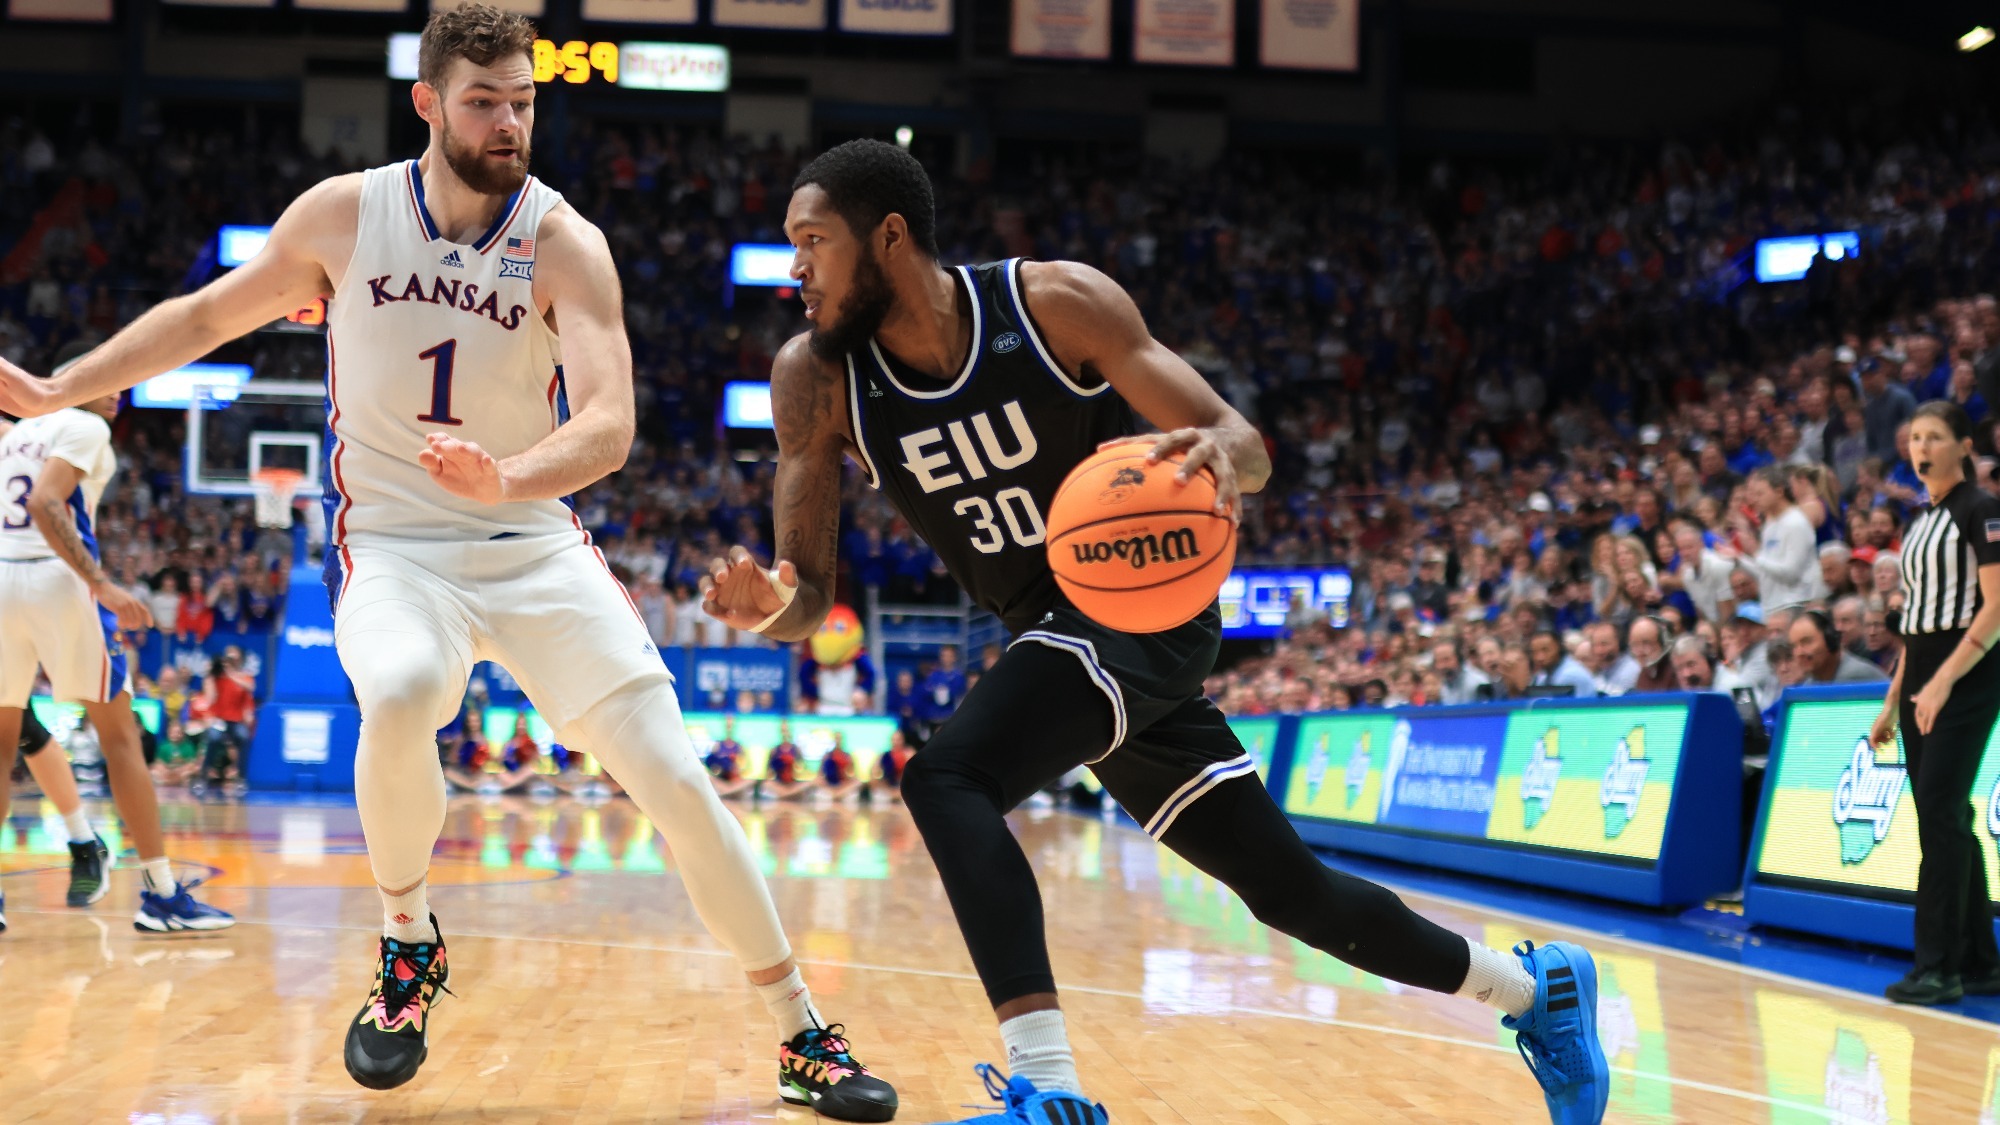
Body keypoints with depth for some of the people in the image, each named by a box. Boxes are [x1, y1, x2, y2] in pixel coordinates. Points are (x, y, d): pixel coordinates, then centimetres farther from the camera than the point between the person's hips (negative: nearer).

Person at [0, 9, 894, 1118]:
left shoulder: (565, 243, -10)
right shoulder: (344, 213, -4)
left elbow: (608, 424, -23)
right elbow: (207, 316, 12)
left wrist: (505, 479, -42)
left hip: (534, 543, 0)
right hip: (390, 546, 0)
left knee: (673, 776, -10)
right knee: (399, 694, -35)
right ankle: (407, 946, -7)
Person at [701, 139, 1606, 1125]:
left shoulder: (1053, 302, -18)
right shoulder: (816, 377, -8)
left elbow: (1244, 445, -17)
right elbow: (809, 595, -10)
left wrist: (1218, 453, -41)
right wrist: (765, 603, -34)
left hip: (1145, 606, -6)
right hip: (1056, 636, 6)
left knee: (945, 780, -30)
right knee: (1287, 890, 13)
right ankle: (1533, 984, 33)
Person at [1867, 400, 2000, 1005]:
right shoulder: (1921, 522, 17)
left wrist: (1944, 680, -23)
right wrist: (1893, 700, 17)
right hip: (1923, 682, 9)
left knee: (1941, 817, -13)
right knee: (1946, 823, 7)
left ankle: (1937, 967, -12)